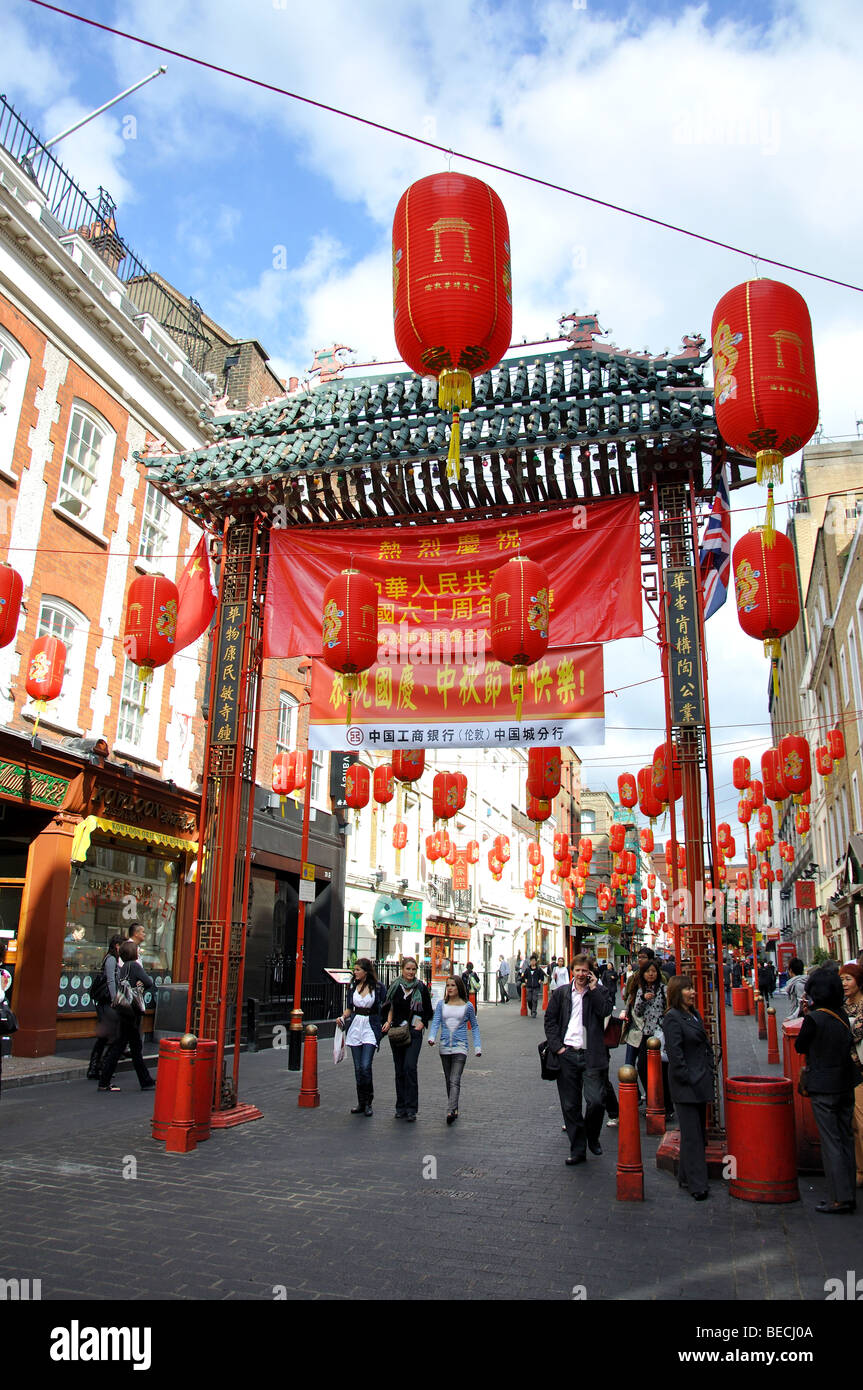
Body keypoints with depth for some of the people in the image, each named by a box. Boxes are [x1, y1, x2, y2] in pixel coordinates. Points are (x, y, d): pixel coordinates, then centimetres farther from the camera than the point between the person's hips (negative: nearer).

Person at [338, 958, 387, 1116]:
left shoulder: (378, 987, -5)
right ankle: (361, 1103, 19)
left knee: (365, 1066, -14)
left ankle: (368, 1103, 3)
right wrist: (343, 1017, -2)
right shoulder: (354, 986, 8)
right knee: (358, 1068, 6)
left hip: (371, 1027, -4)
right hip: (355, 1026, 4)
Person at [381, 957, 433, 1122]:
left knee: (410, 1067, -14)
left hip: (414, 1032, -2)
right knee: (399, 1070, 6)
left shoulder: (421, 988, 1)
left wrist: (422, 1023, -6)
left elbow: (428, 1011, 9)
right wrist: (388, 1022, 0)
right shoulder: (395, 987, 5)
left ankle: (411, 1108, -10)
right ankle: (401, 1108, 15)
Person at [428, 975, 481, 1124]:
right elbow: (436, 1022, -1)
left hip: (460, 1047, -3)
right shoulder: (441, 1004, 6)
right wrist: (432, 1038, -19)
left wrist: (477, 1046, 4)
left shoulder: (467, 1006, 2)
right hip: (444, 1047, 3)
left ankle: (450, 1111, -22)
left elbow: (474, 1026, 11)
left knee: (455, 1081, -15)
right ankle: (455, 1109, 25)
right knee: (448, 1081, 12)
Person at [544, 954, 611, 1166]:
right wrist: (556, 1046, -2)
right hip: (566, 1055, 2)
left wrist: (593, 988, -12)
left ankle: (592, 1137, 18)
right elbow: (550, 1020, 8)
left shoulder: (599, 992, 5)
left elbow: (605, 1012, -13)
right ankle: (577, 1150, 20)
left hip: (591, 1055, -2)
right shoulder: (561, 993, 9)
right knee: (570, 1106, 7)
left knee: (596, 1101, -11)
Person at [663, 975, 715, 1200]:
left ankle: (686, 1176, 26)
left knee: (698, 1133, 15)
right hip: (685, 1086, -9)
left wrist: (709, 1070, 12)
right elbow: (675, 1053, -18)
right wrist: (688, 1079, -16)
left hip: (700, 1082, 9)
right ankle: (697, 1185, 2)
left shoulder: (695, 1014, 13)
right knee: (692, 1136, -4)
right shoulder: (672, 1017, -14)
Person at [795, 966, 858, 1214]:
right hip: (845, 1085, 7)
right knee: (846, 1139, 13)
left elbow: (800, 1046, -4)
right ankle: (848, 1195, 20)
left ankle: (841, 1199, 0)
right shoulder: (842, 1015, 4)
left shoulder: (815, 1018, -16)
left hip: (823, 1088, -7)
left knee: (830, 1142, -2)